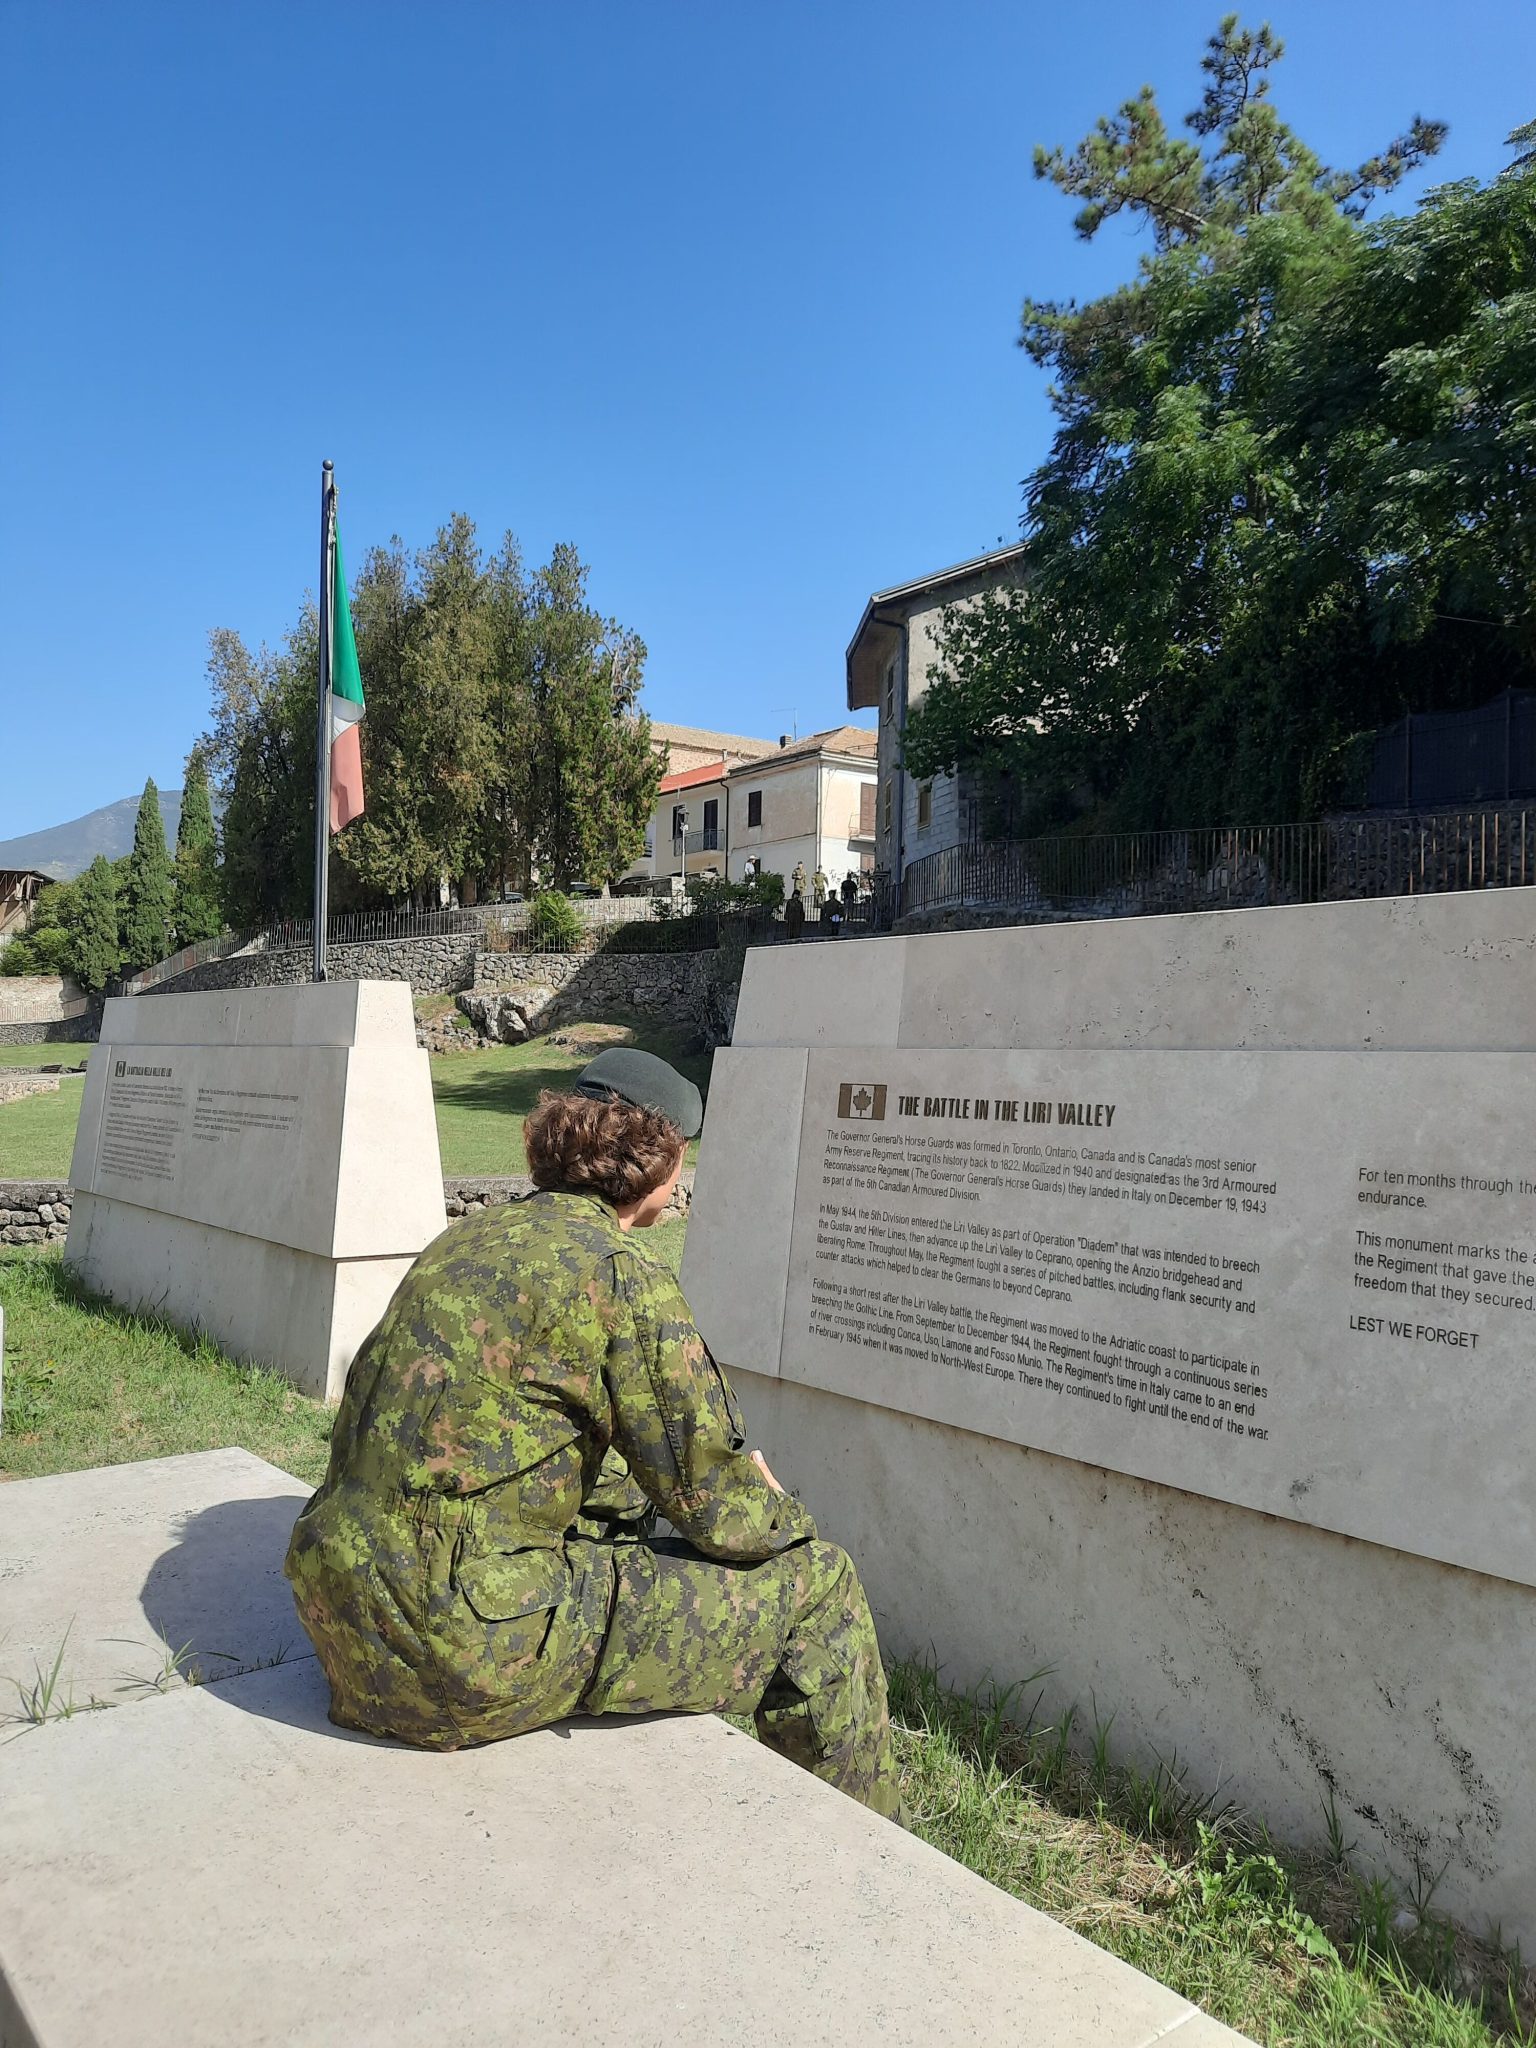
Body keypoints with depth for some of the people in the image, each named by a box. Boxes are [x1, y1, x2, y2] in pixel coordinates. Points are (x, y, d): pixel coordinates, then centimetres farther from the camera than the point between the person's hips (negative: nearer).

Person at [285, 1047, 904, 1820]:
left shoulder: (472, 1238, 11)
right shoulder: (619, 1272, -15)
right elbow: (713, 1503, -10)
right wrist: (785, 1519, 12)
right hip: (466, 1646, -9)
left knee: (635, 1521, 32)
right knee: (817, 1583, 2)